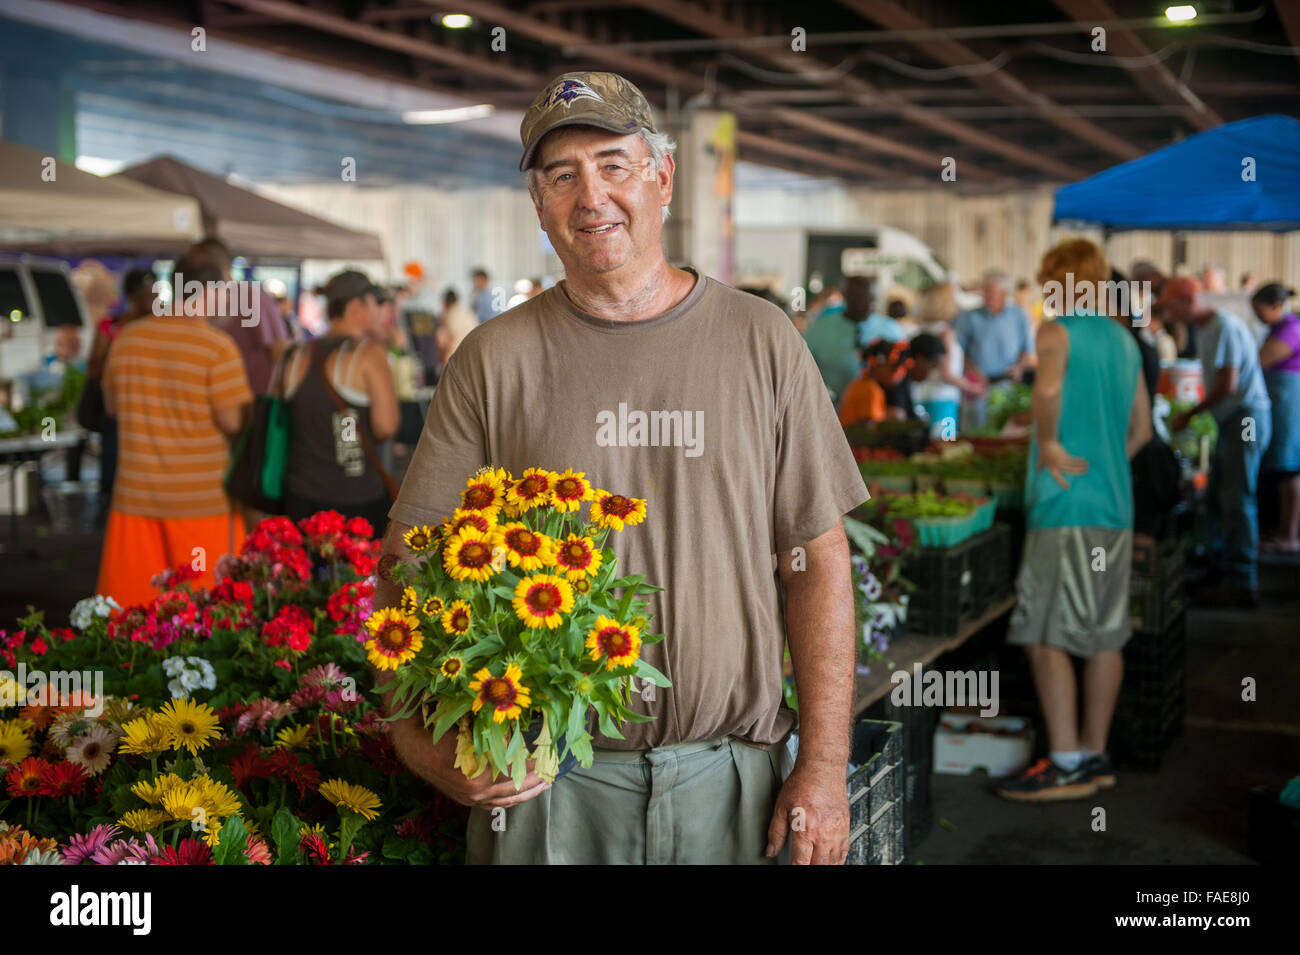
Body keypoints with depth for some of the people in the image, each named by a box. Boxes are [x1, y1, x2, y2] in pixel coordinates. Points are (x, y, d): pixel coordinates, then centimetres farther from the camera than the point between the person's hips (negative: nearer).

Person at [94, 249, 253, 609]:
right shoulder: (217, 346, -12)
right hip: (203, 499, -4)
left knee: (128, 608, 9)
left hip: (136, 496, 4)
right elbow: (233, 421, -13)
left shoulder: (126, 338, 4)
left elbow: (112, 406, 14)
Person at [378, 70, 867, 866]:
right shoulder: (495, 360, 0)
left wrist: (824, 765, -4)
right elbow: (410, 558, 0)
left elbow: (818, 560, 1)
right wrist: (424, 741, -15)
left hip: (730, 774, 1)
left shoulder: (760, 341, 2)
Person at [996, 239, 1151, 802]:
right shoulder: (1124, 341, 17)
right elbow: (1141, 429, 21)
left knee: (1045, 636, -5)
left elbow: (1049, 388, -28)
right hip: (1116, 504, 8)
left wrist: (1050, 446, -15)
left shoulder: (1056, 331, -6)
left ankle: (1066, 766, -6)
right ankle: (1095, 754, 18)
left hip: (1067, 504, -8)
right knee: (1105, 635, 11)